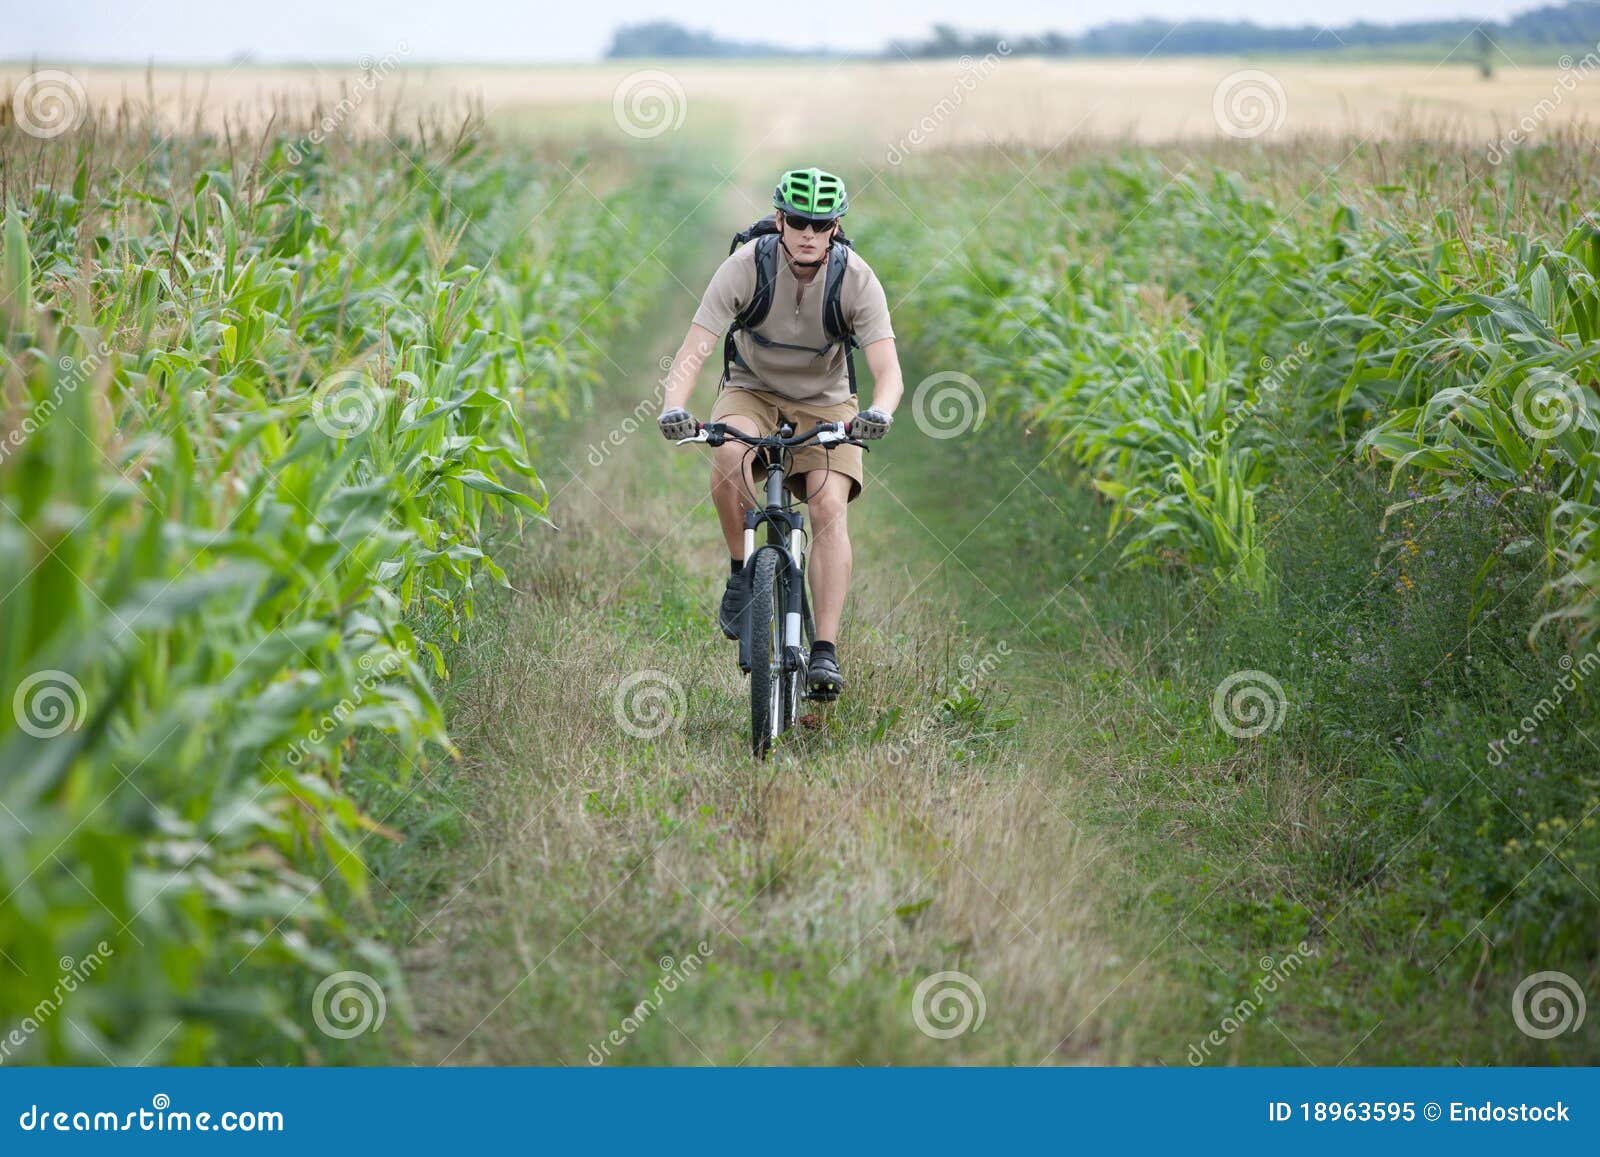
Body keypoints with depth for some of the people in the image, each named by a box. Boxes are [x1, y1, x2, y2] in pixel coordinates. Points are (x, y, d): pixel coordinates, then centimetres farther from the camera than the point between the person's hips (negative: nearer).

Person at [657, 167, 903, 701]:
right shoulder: (745, 266, -21)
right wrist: (674, 408, -45)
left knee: (830, 505, -22)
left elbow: (888, 370, -27)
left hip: (824, 403, 0)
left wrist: (878, 412, -50)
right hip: (752, 391, 0)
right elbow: (693, 351, -25)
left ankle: (826, 651, -21)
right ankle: (741, 571, -12)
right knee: (728, 451, -34)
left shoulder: (857, 279, -20)